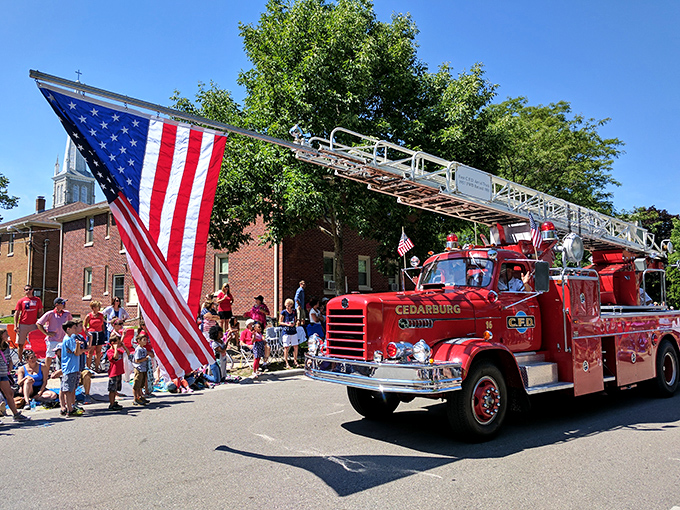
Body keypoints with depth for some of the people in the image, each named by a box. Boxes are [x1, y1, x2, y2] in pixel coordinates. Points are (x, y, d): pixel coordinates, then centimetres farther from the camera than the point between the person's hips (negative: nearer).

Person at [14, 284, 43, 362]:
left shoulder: (37, 300, 8)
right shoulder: (21, 301, 6)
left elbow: (40, 312, 13)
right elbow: (16, 313, 5)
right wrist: (15, 326, -2)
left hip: (33, 325, 0)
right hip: (22, 325, 0)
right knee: (20, 344, 4)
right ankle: (20, 360, 14)